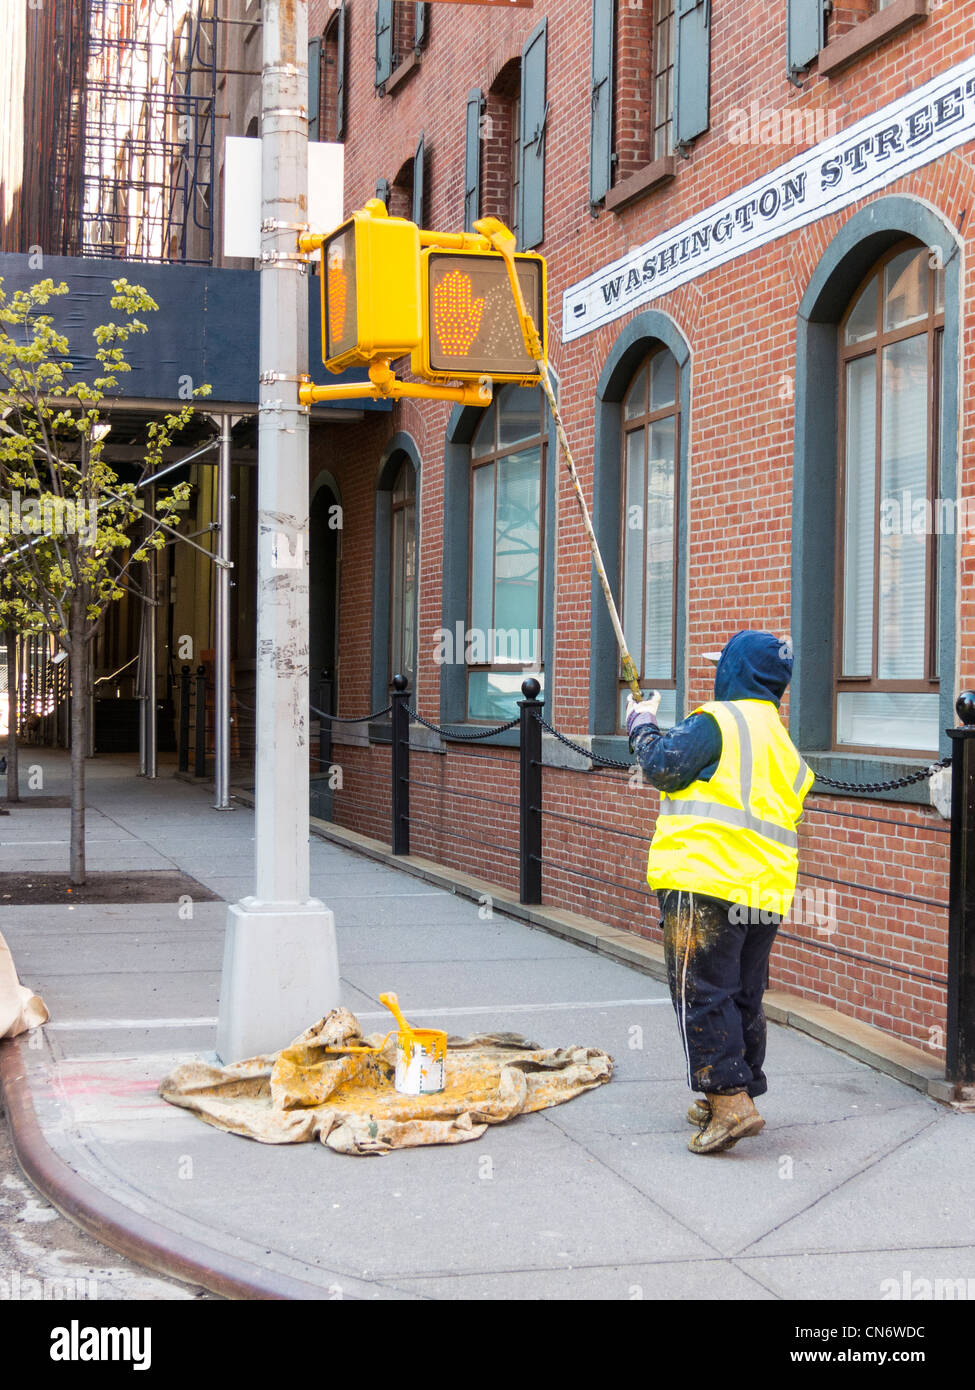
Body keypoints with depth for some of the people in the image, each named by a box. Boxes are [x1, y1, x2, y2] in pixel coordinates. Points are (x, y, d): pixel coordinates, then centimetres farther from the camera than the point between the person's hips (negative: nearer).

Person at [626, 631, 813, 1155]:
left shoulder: (718, 720, -7)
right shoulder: (784, 744, 20)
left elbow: (664, 767, -9)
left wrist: (642, 726, 10)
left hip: (707, 883, -8)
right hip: (765, 892, 8)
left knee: (701, 994, -6)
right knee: (742, 996, 15)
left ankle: (729, 1099, -13)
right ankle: (738, 1098, 22)